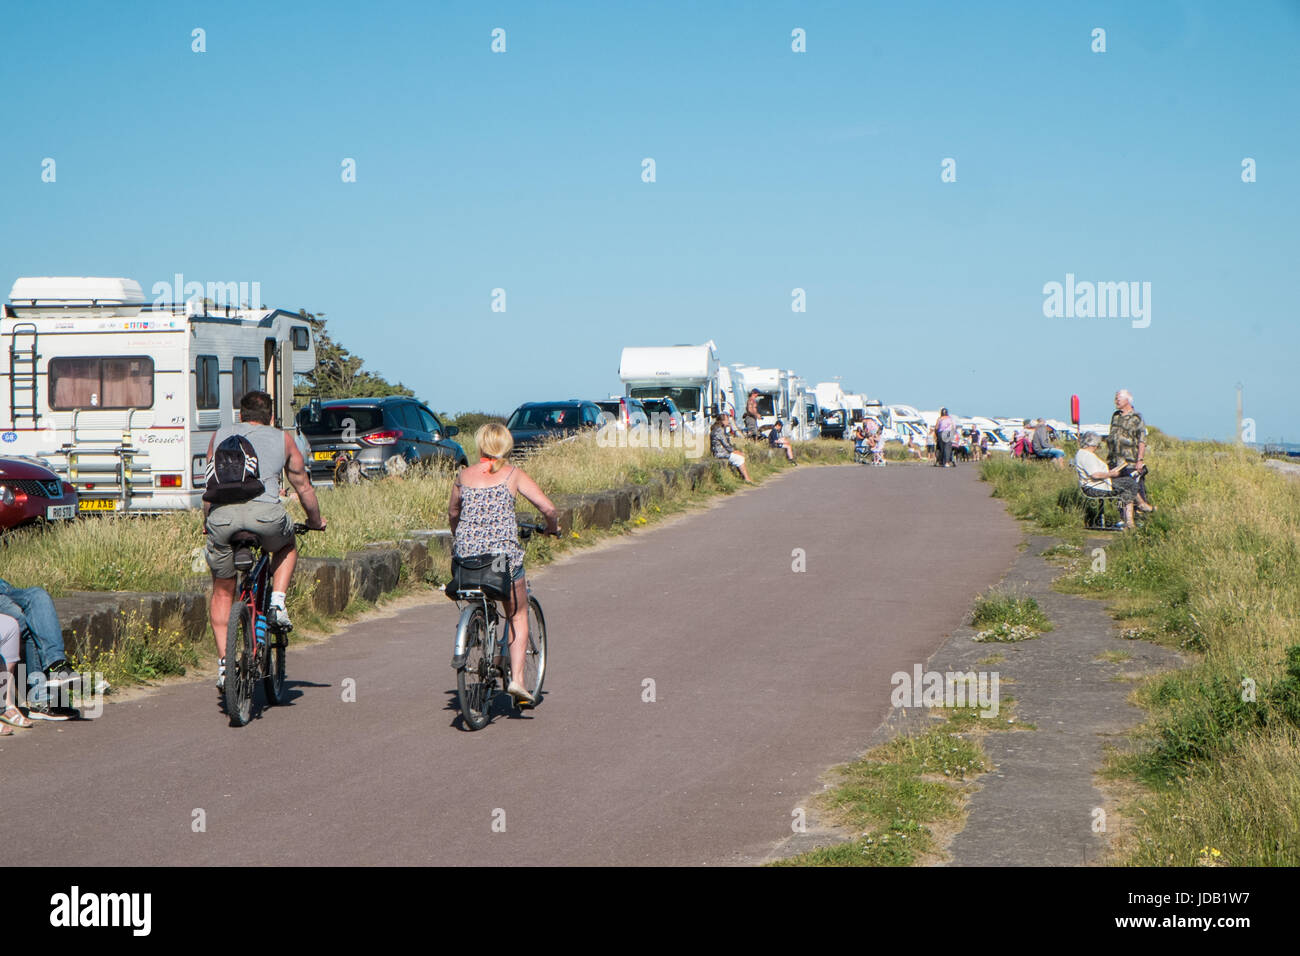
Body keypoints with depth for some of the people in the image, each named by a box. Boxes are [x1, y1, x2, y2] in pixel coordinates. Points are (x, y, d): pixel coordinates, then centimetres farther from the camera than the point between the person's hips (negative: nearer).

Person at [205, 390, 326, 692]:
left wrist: (207, 523, 49)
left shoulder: (220, 435, 27)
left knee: (222, 591, 18)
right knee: (287, 546, 33)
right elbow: (304, 487, 30)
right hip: (264, 512, -1)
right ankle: (277, 603, 12)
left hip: (222, 514, 2)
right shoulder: (283, 439, 23)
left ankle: (223, 661, 8)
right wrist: (316, 521, 46)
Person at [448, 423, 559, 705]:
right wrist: (553, 527, 19)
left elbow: (452, 514, 25)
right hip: (504, 553, -3)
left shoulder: (464, 476, 10)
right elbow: (548, 508, -4)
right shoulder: (513, 475, 1)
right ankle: (517, 678, 0)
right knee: (518, 616, 12)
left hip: (466, 554, 3)